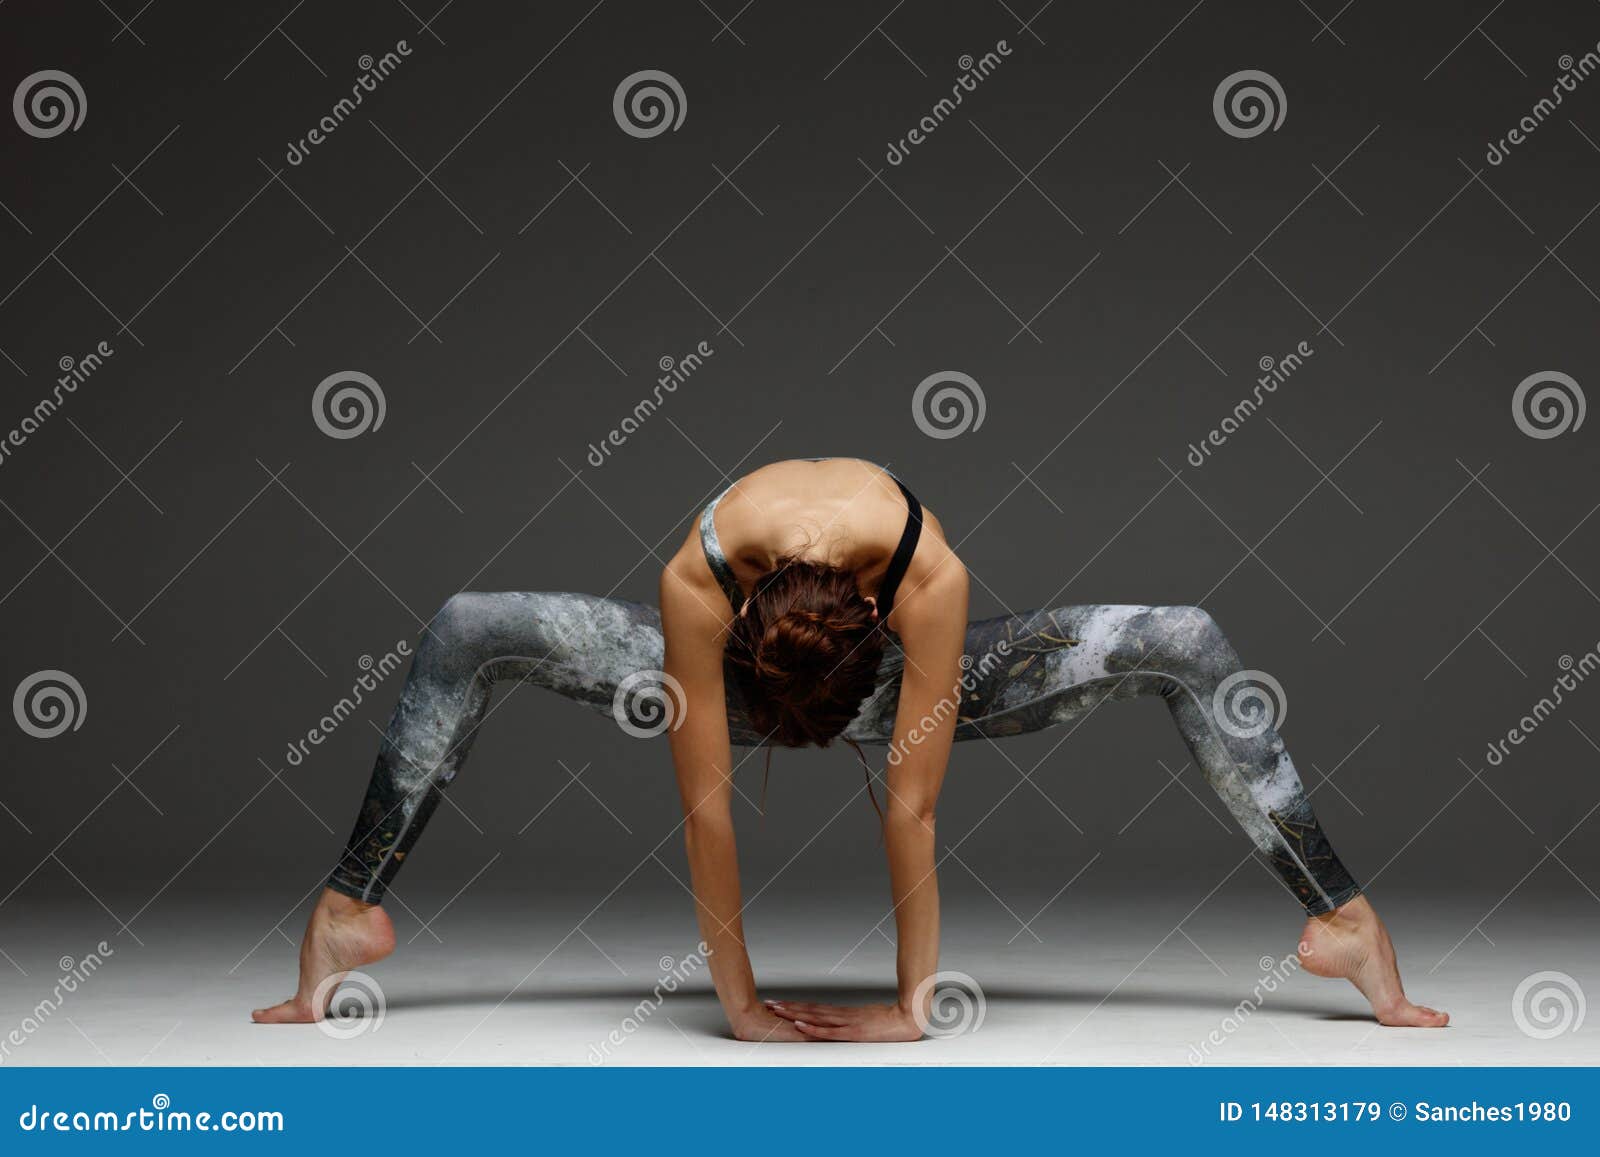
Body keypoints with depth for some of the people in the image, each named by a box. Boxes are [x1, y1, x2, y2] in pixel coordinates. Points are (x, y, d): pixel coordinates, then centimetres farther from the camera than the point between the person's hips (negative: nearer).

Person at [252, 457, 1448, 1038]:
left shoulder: (930, 572, -42)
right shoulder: (698, 577, -39)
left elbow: (912, 801, -37)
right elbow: (705, 802, -34)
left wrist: (914, 1000, -31)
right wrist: (737, 1000, -29)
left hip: (904, 683, -1)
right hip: (735, 671, 1)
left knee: (1190, 648, -18)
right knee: (468, 638, -16)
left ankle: (1341, 920, -6)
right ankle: (352, 913, -3)